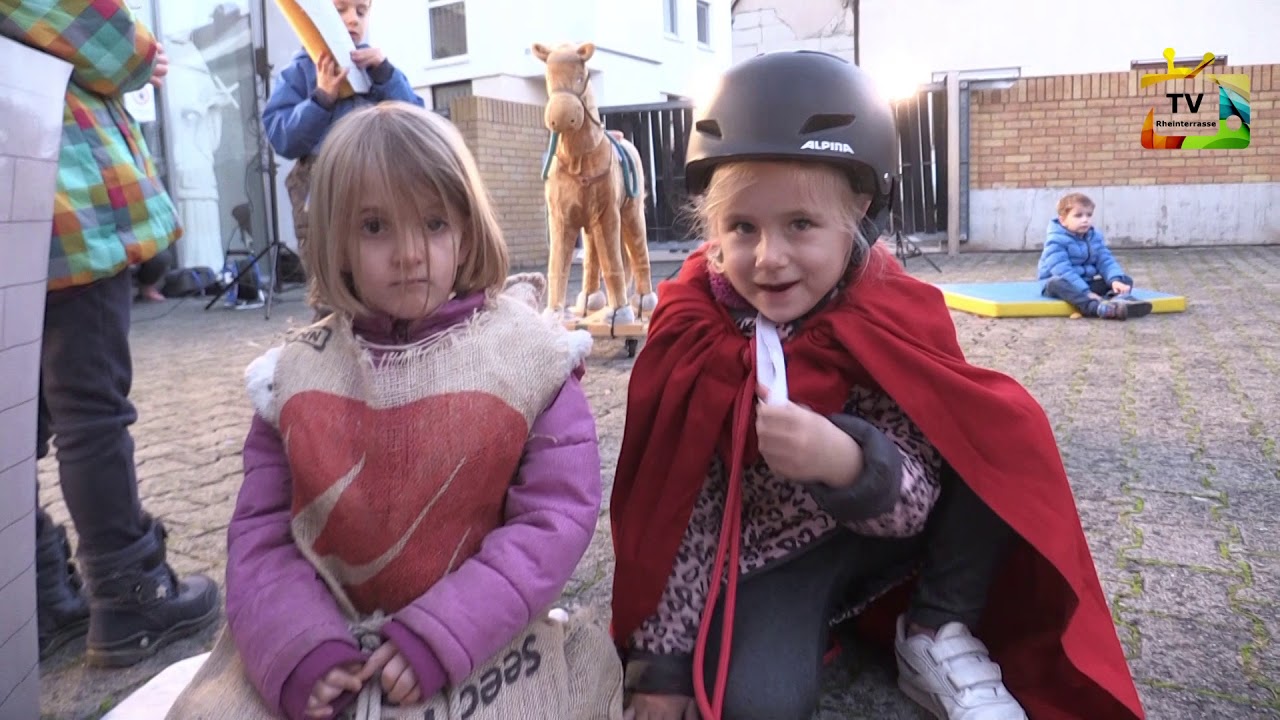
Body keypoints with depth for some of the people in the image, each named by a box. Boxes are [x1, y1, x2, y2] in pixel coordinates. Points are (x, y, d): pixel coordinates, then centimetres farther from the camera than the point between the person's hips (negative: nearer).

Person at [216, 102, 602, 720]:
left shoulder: (530, 358, -6)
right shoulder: (298, 375, 2)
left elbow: (556, 517, -11)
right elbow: (259, 535, 0)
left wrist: (437, 637, -18)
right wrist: (304, 650, -17)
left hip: (482, 649, -1)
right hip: (332, 655, 2)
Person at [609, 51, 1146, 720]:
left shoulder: (892, 318, -17)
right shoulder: (692, 332, -17)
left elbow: (912, 503, -19)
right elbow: (674, 511, -12)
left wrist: (845, 462, -42)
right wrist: (662, 661, -11)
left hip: (879, 534, 3)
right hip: (764, 555, -2)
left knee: (1003, 435, -19)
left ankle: (936, 636, -3)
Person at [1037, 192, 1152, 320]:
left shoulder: (1095, 237, 7)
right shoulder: (1056, 241, -17)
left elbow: (1106, 261, 0)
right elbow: (1062, 270, -27)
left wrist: (1115, 280, -22)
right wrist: (1085, 292, -36)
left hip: (1086, 283, 7)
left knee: (1125, 279, -4)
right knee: (1057, 283, -40)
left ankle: (1119, 299, -43)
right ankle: (1098, 307, -63)